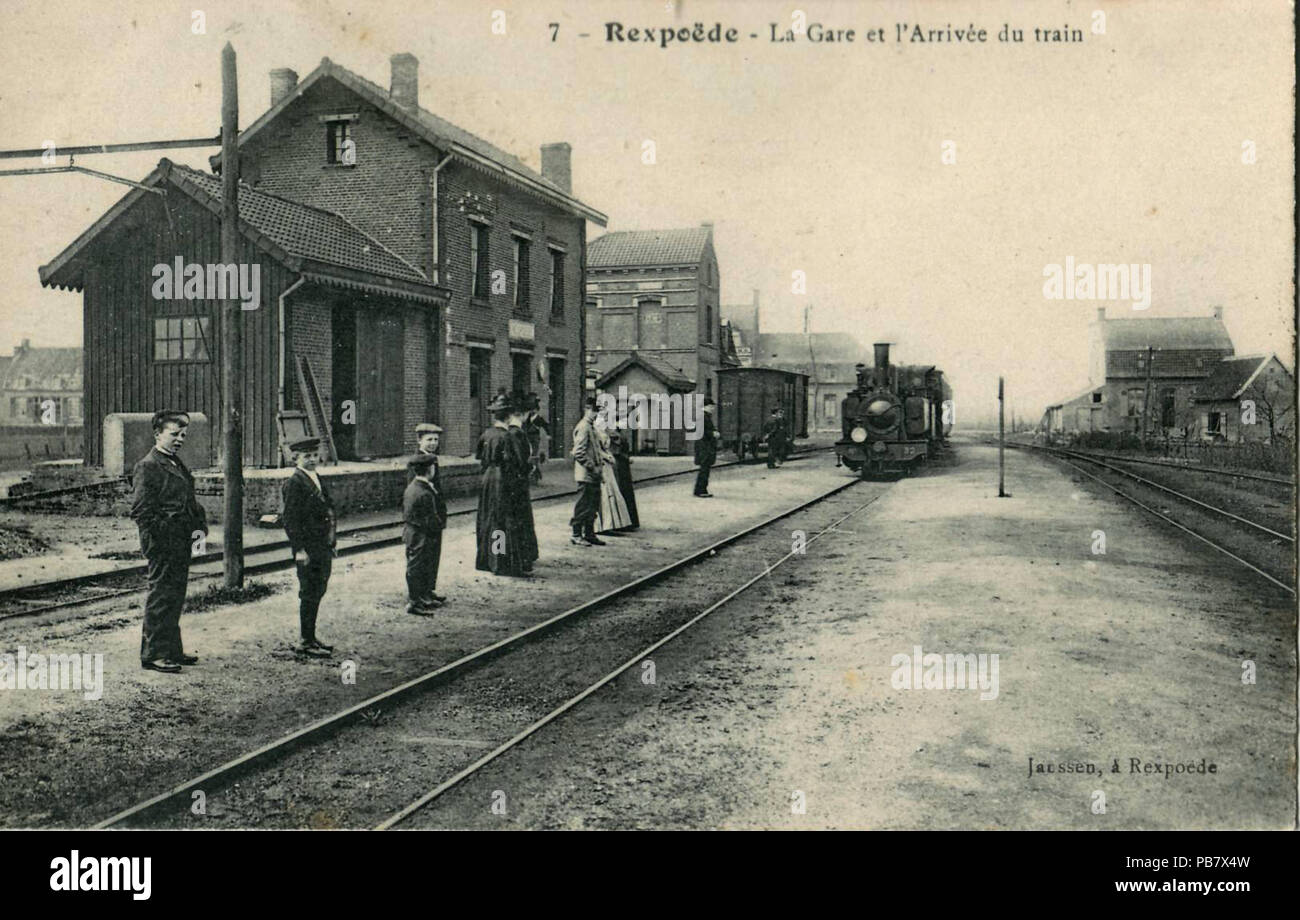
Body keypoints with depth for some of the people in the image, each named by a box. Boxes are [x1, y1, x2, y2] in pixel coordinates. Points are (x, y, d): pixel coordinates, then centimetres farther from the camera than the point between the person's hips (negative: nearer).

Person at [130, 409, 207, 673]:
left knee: (175, 596, 15)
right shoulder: (147, 466, -11)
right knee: (161, 597, -4)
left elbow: (191, 503, 23)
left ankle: (172, 651, 24)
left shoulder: (177, 465, 18)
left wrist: (200, 527, 7)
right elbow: (140, 511, -16)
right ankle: (152, 654, 4)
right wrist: (164, 536, -17)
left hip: (181, 543, 9)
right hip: (162, 543, -9)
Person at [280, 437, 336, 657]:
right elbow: (290, 519, -16)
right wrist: (299, 549, -19)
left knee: (317, 592, 14)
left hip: (322, 548, 8)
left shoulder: (317, 479, 15)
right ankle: (308, 642, 6)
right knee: (309, 595, -2)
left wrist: (330, 545, 18)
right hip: (307, 550, -8)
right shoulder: (294, 483, -12)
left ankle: (311, 637, 25)